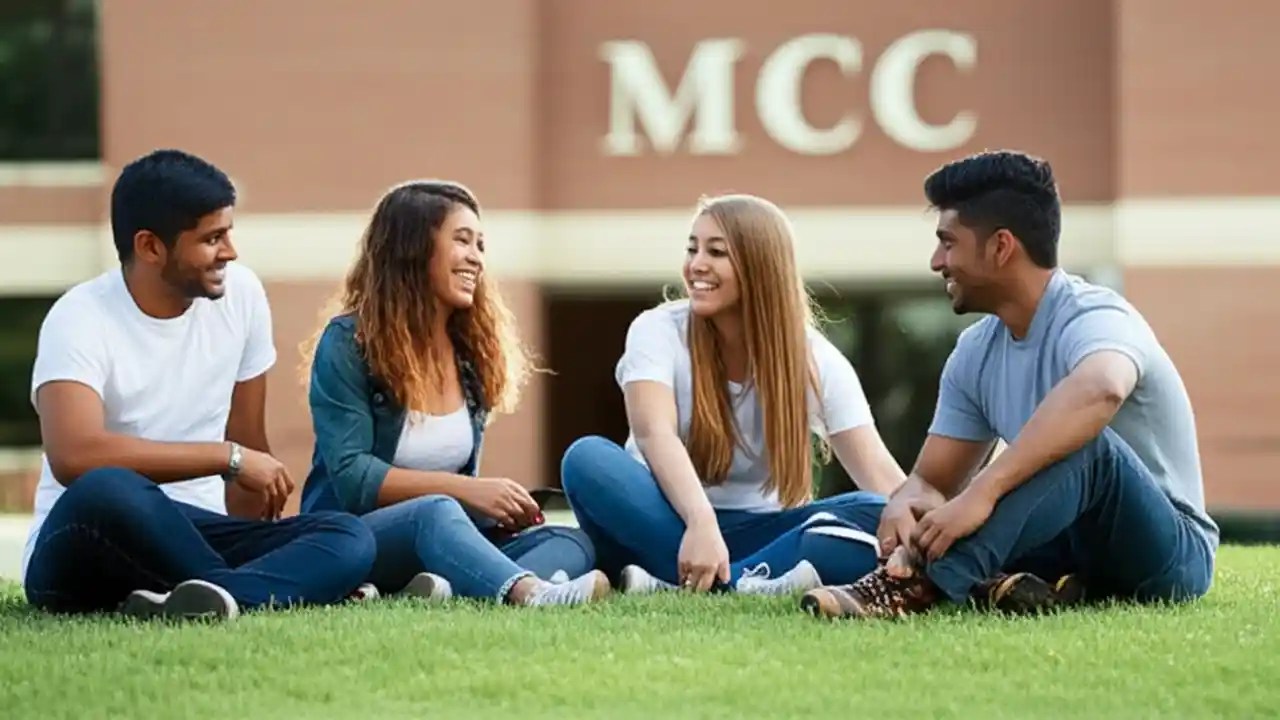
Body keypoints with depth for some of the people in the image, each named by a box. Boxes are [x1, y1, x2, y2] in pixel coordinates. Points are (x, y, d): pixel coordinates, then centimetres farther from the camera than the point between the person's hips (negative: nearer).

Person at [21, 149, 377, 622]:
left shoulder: (241, 294, 2)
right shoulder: (82, 319, -14)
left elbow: (249, 444, 10)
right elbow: (74, 456, -30)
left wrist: (281, 546, -5)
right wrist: (229, 457, -24)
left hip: (192, 534, 5)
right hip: (87, 551, -5)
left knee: (349, 538, -21)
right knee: (105, 490, -39)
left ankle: (213, 598, -46)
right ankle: (268, 589, -23)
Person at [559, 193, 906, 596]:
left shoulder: (814, 360, -4)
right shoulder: (659, 331, -8)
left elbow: (878, 472, -14)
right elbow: (655, 435, -26)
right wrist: (701, 522, -45)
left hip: (758, 535, 1)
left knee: (877, 516, -27)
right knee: (588, 458, -31)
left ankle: (682, 587, -43)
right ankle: (747, 586, -46)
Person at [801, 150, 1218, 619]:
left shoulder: (1093, 318, -19)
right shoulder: (976, 353, 6)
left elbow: (1099, 390, -44)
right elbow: (932, 481, 6)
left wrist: (981, 493, -50)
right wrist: (905, 507, -21)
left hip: (1170, 551, -7)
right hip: (1073, 546, 7)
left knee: (1082, 442, -37)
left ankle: (918, 586, -48)